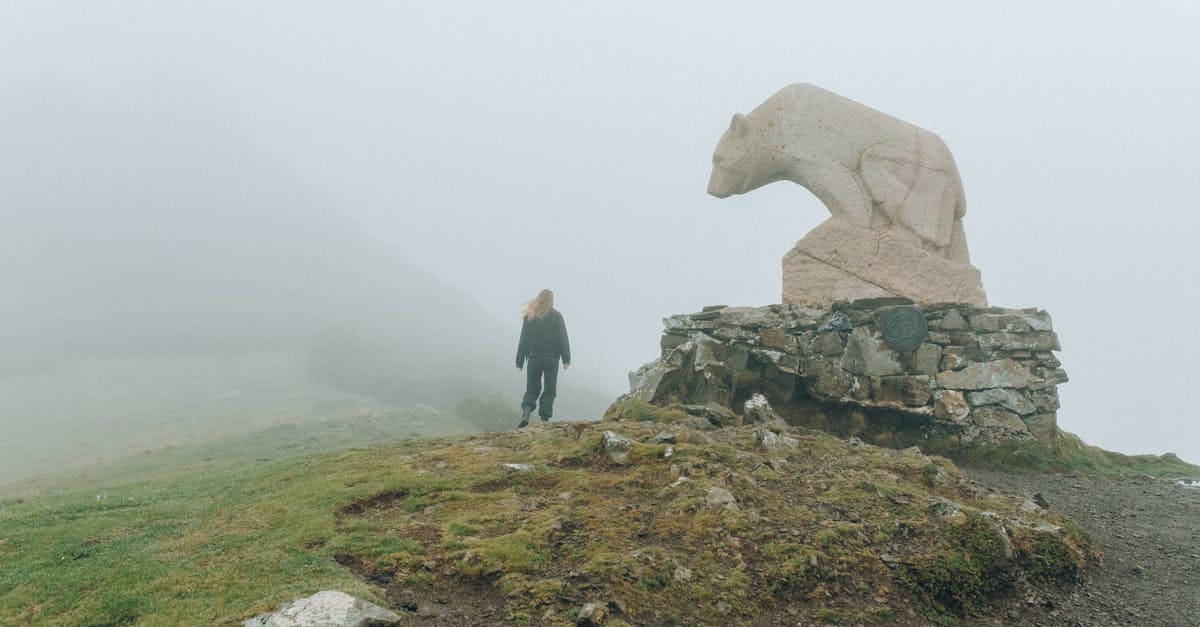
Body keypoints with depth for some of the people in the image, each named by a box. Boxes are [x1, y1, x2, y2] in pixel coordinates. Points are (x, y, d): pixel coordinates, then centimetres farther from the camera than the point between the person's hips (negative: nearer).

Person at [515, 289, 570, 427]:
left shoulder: (529, 317, 5)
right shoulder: (556, 316, -1)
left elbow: (523, 340, 5)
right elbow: (563, 339, -5)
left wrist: (520, 361, 8)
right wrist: (566, 359, -5)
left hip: (533, 359, 2)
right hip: (551, 359, -2)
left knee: (532, 389, 10)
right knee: (549, 390, 8)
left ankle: (526, 413, -14)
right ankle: (544, 419, 0)